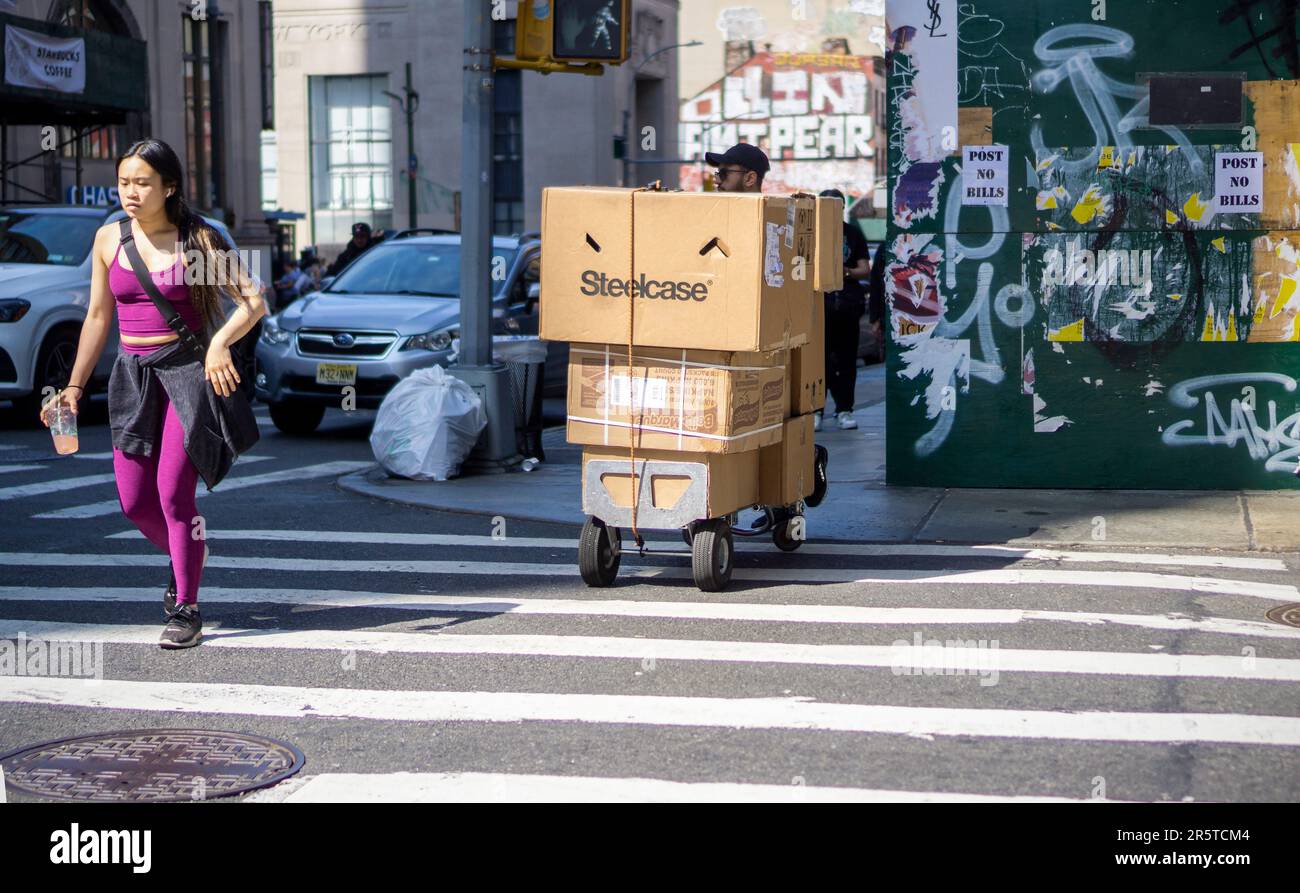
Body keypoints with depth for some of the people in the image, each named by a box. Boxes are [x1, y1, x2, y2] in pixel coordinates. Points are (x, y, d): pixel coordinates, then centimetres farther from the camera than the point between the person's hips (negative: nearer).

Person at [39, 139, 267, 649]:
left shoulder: (198, 239, -6)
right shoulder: (109, 240, 6)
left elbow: (254, 301, -7)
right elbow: (98, 317, 14)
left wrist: (220, 342, -25)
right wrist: (74, 387, 11)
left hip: (188, 369, -5)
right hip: (132, 372, 5)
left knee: (173, 493, -10)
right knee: (133, 501, 4)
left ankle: (185, 611, 3)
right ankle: (186, 556, 35)